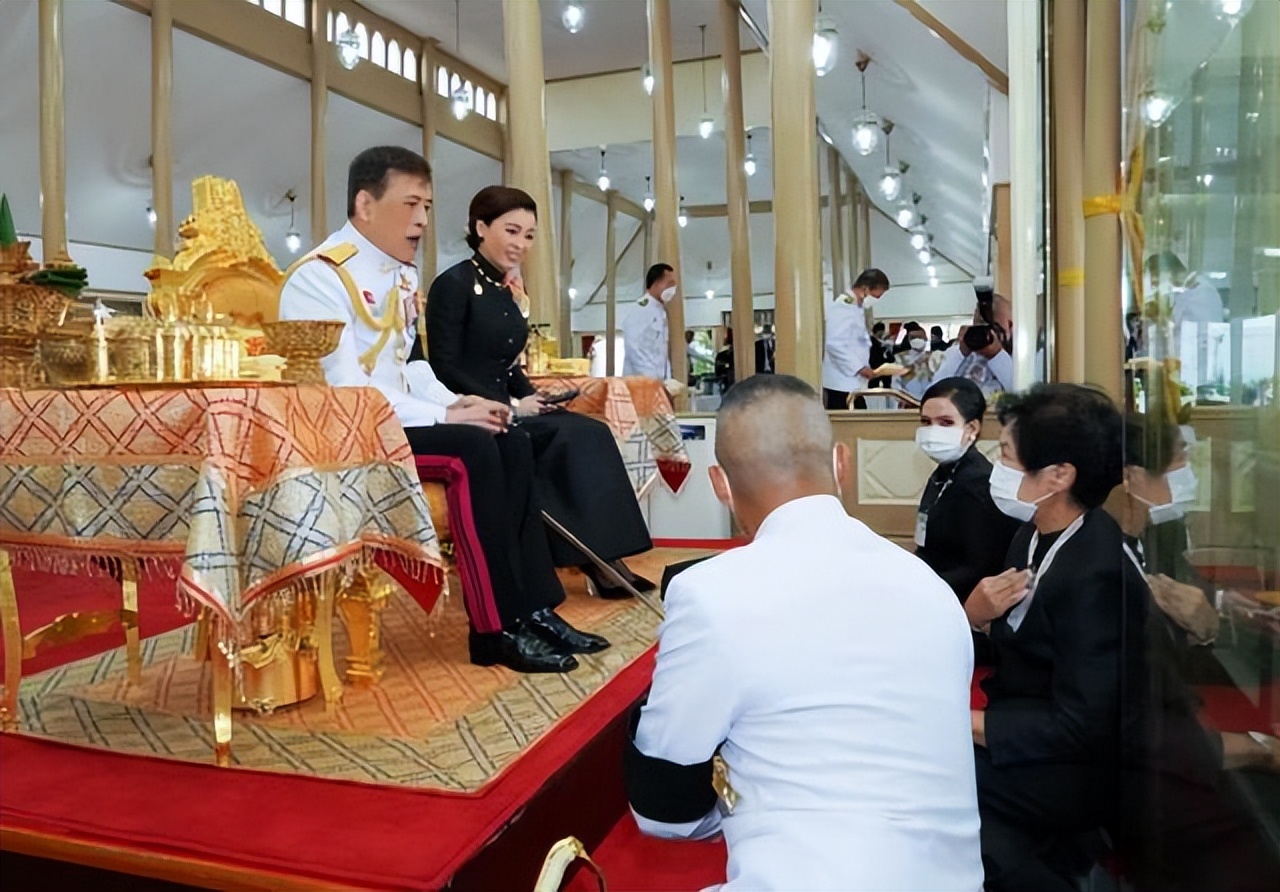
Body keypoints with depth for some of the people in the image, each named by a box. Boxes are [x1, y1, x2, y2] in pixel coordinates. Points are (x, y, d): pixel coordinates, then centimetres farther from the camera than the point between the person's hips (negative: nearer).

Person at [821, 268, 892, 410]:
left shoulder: (855, 308, 17)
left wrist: (864, 368, 12)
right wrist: (859, 368, -20)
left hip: (850, 382, 10)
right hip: (842, 383, -10)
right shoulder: (843, 307, -14)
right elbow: (835, 344, -23)